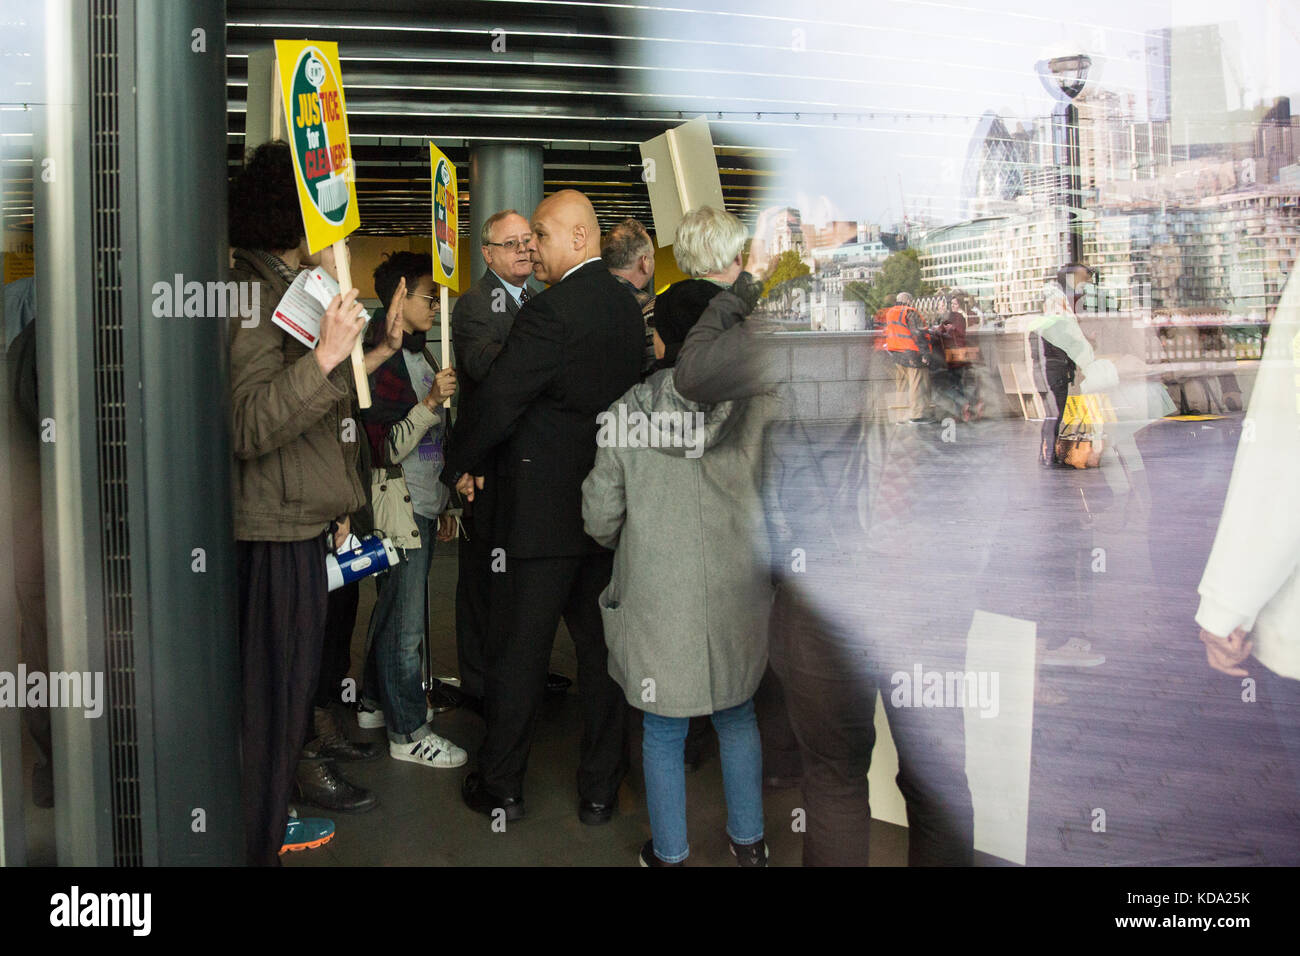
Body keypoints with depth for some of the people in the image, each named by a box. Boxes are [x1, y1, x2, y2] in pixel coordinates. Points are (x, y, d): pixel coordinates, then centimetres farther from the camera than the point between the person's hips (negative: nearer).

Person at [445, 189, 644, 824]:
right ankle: (600, 788, 22)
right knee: (601, 644, 13)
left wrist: (463, 464, -1)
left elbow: (498, 401, -17)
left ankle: (501, 788, 20)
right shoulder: (627, 308, 7)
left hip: (545, 507, -7)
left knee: (520, 650, 6)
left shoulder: (551, 311, -17)